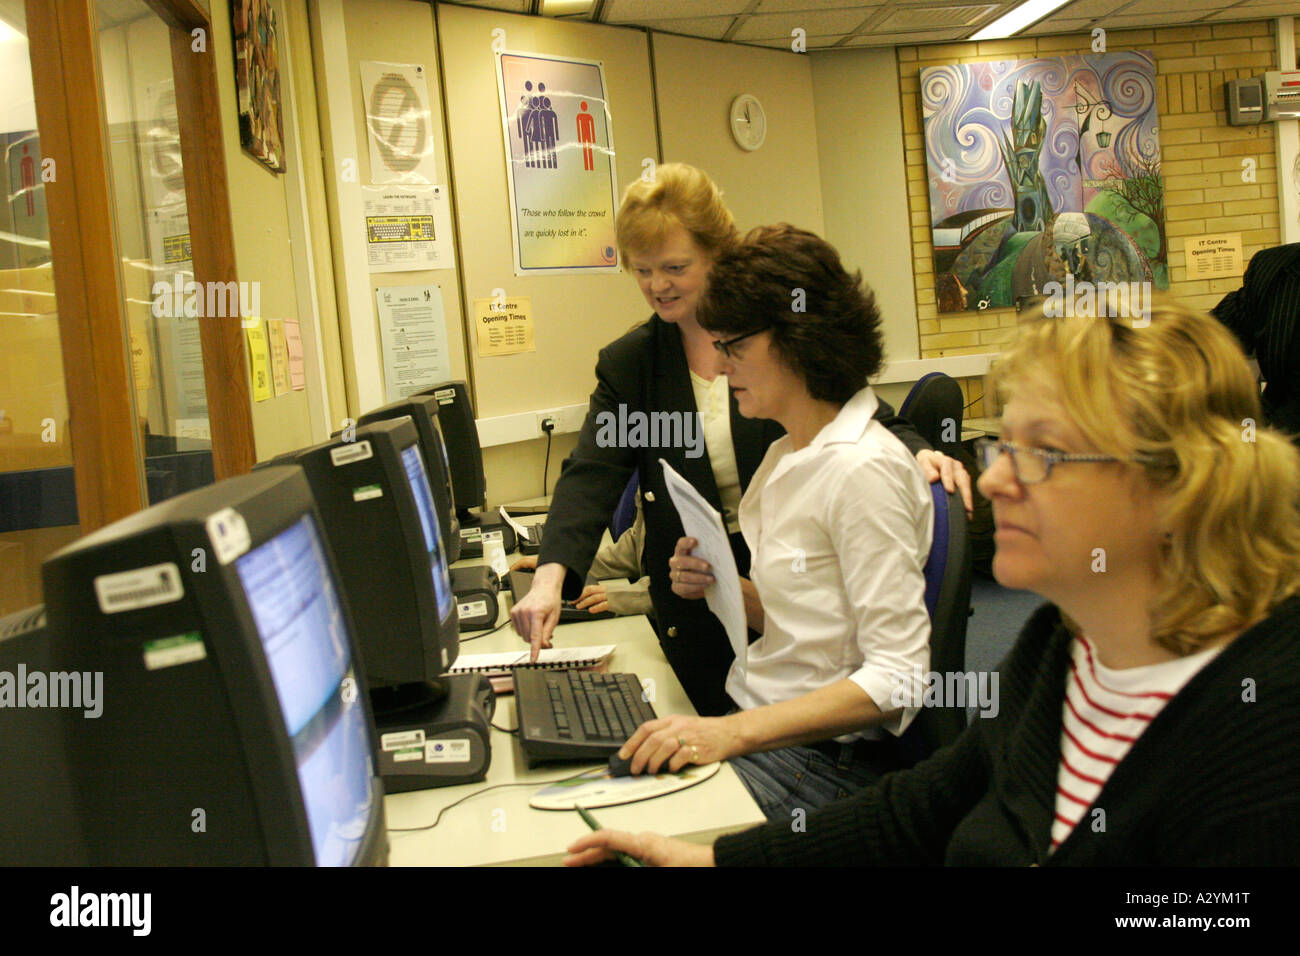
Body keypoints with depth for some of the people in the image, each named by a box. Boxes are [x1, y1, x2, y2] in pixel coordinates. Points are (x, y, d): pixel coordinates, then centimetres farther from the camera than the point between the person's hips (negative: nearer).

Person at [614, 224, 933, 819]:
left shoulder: (863, 469, -19)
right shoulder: (787, 457, 10)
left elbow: (899, 675, -22)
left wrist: (735, 731, -29)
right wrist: (726, 588, -1)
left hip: (823, 758, -8)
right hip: (759, 722, 8)